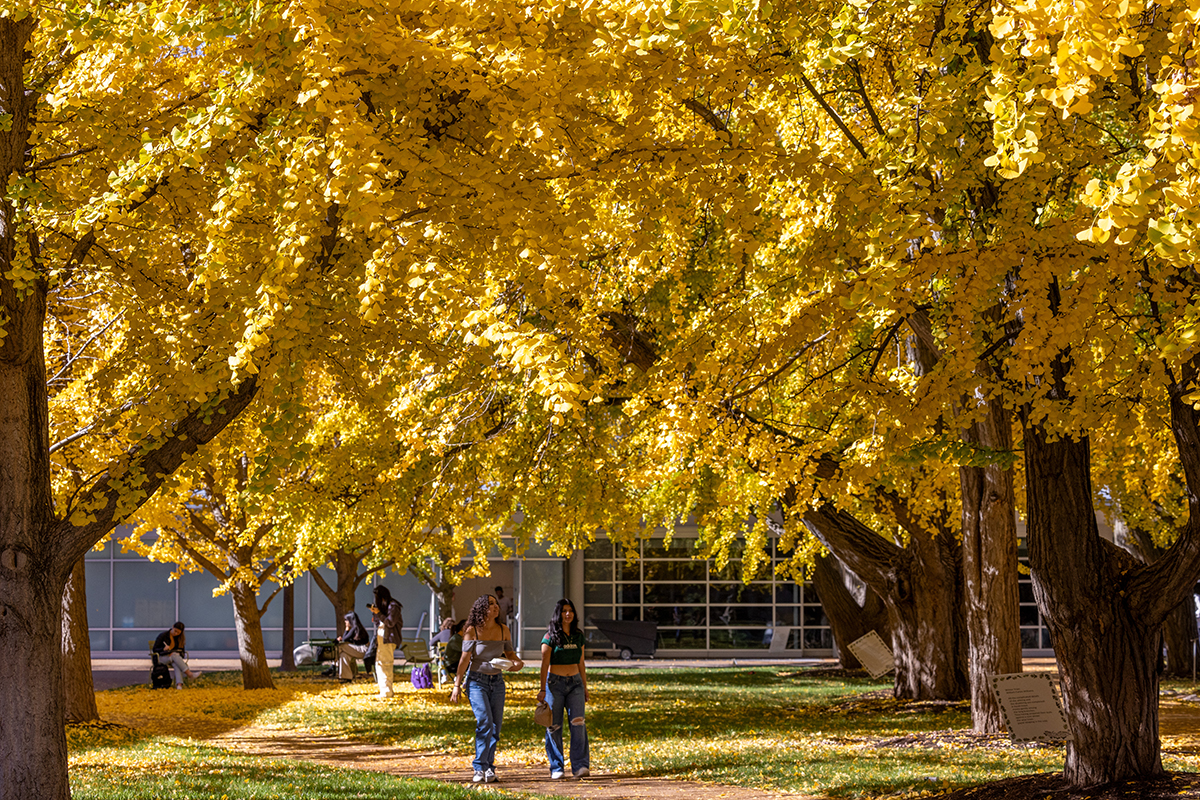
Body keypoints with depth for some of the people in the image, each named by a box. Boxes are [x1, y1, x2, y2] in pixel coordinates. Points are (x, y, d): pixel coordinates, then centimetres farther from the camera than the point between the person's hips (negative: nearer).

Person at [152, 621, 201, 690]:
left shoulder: (180, 639, 7)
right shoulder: (162, 635, -5)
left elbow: (182, 653, 7)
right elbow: (155, 649, -6)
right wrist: (163, 649, -27)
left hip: (174, 658, 3)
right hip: (161, 658, -3)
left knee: (176, 664, -37)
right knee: (174, 655, -37)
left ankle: (179, 685, -57)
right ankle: (189, 673, -48)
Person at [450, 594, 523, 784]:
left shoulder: (503, 630, 5)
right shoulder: (472, 631, -7)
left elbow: (509, 652, 15)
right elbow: (465, 658, -6)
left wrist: (517, 662, -9)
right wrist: (457, 685, -6)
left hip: (497, 681, 5)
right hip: (477, 680, -5)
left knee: (495, 726, 2)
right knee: (485, 722, -19)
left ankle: (489, 768, 12)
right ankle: (480, 768, -14)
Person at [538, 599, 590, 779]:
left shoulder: (578, 636, 10)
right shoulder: (550, 636, -4)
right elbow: (545, 664, -7)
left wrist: (585, 687, 16)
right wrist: (543, 689, -14)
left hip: (575, 683, 3)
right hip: (555, 682, -3)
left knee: (578, 722, -12)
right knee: (554, 726, -1)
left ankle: (581, 766, -15)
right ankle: (556, 768, 7)